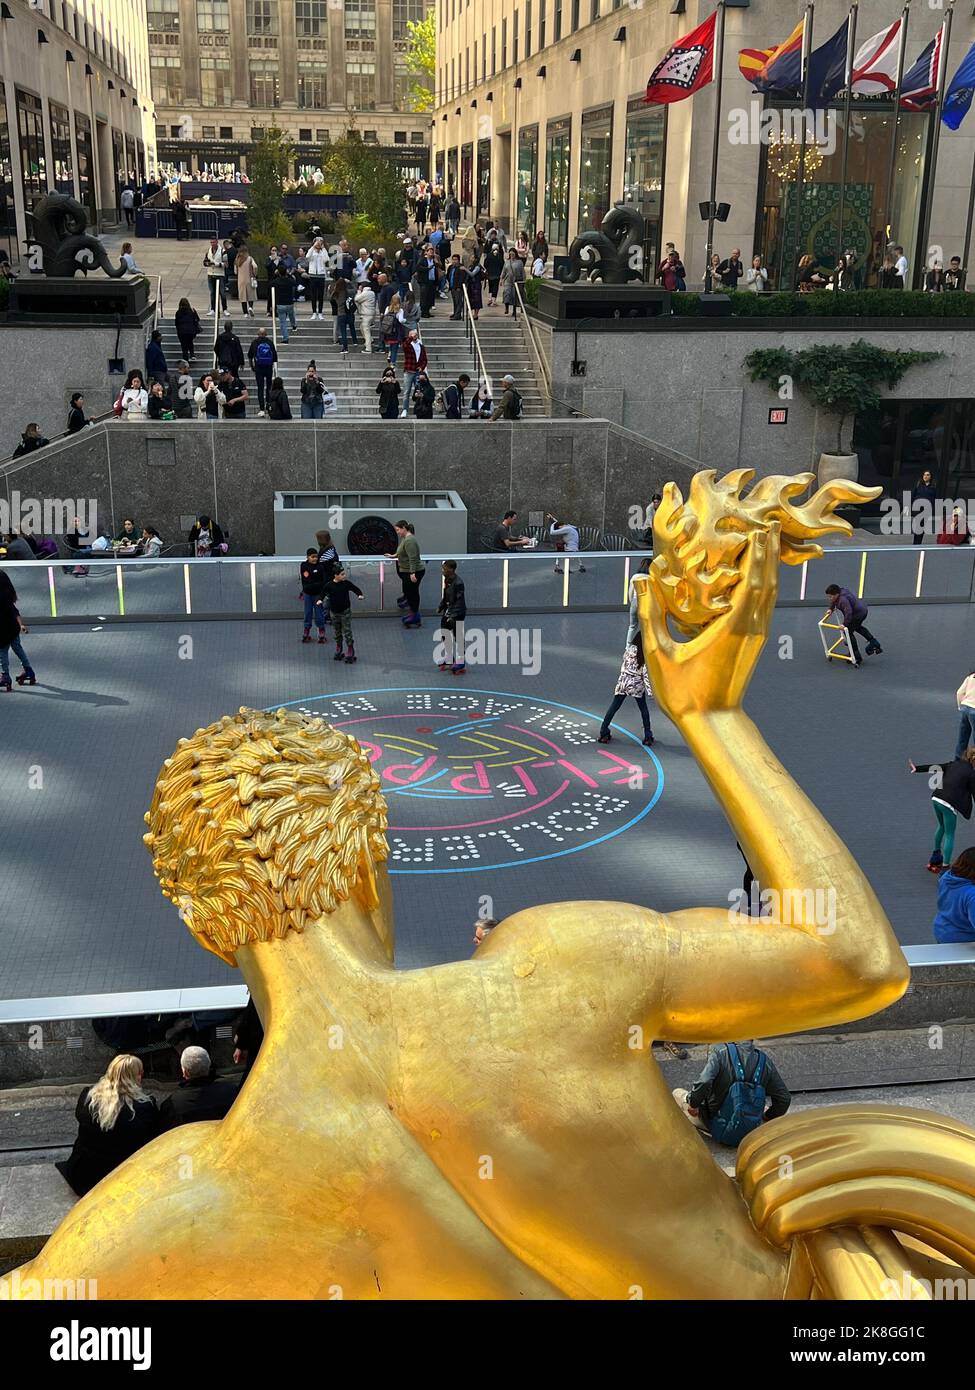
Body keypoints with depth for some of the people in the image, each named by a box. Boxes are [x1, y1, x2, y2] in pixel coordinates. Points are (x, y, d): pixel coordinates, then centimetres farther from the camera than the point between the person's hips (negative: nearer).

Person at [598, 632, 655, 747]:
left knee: (614, 707, 10)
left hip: (623, 682, 2)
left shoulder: (629, 649, -4)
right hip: (637, 685, -2)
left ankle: (603, 733, 8)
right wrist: (650, 691, -9)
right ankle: (648, 737, 15)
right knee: (643, 709, 15)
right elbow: (645, 674, -12)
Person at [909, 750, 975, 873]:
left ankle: (936, 855, 45)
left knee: (942, 826, 31)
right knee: (950, 835, 3)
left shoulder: (954, 764, 12)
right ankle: (945, 867, -3)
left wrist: (917, 767, 20)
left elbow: (934, 766, 14)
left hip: (936, 798, 7)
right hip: (949, 804, -6)